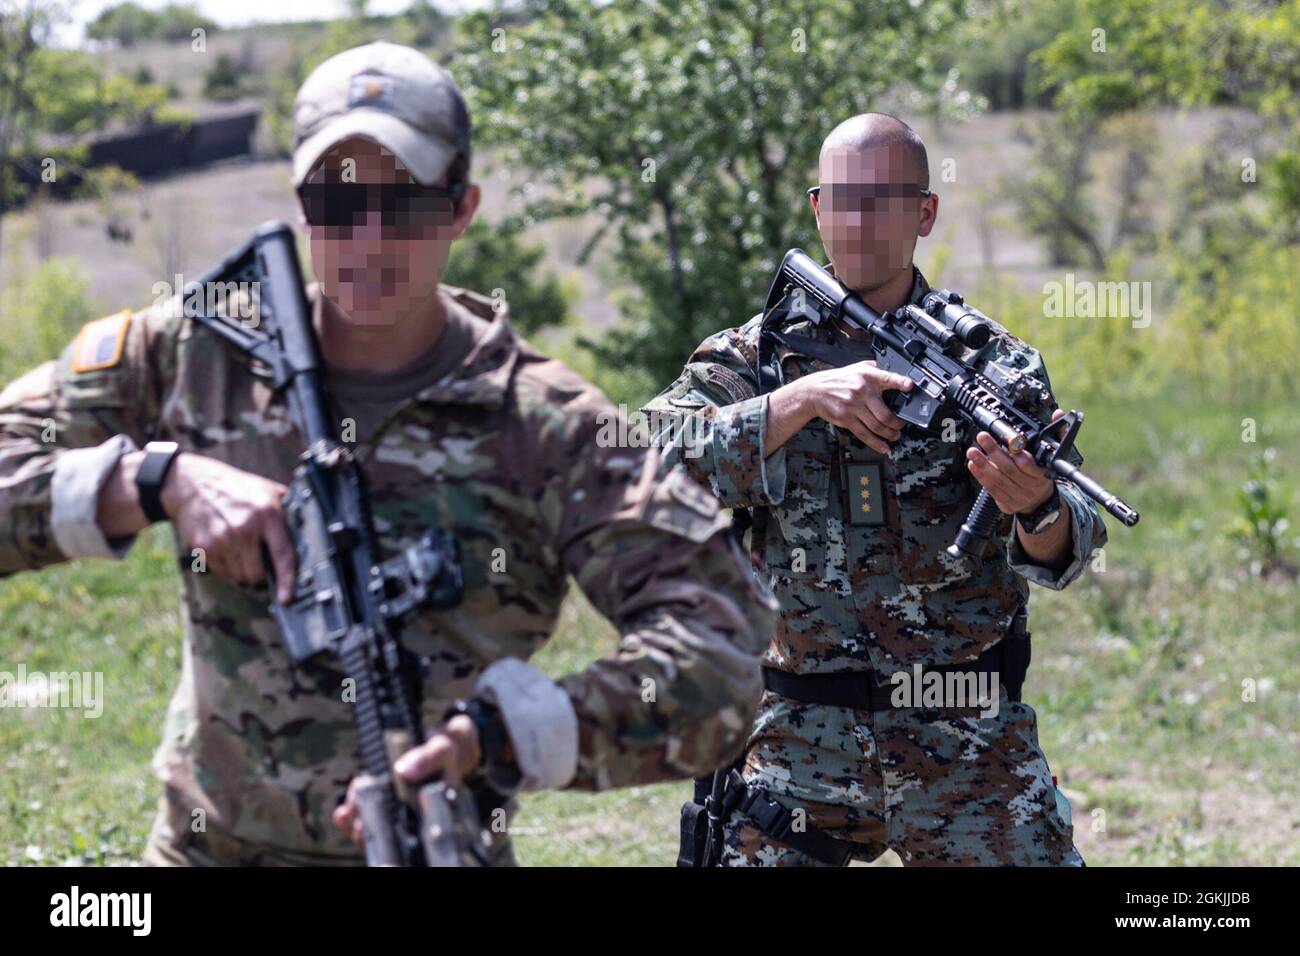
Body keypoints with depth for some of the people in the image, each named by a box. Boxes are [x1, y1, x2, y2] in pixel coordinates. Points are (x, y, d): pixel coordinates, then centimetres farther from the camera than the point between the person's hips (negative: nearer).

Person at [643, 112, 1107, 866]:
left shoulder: (993, 361, 1)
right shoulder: (759, 354, 4)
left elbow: (1067, 551, -9)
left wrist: (1038, 507, -33)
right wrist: (805, 397, -22)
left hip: (972, 748, 0)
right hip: (802, 741, 1)